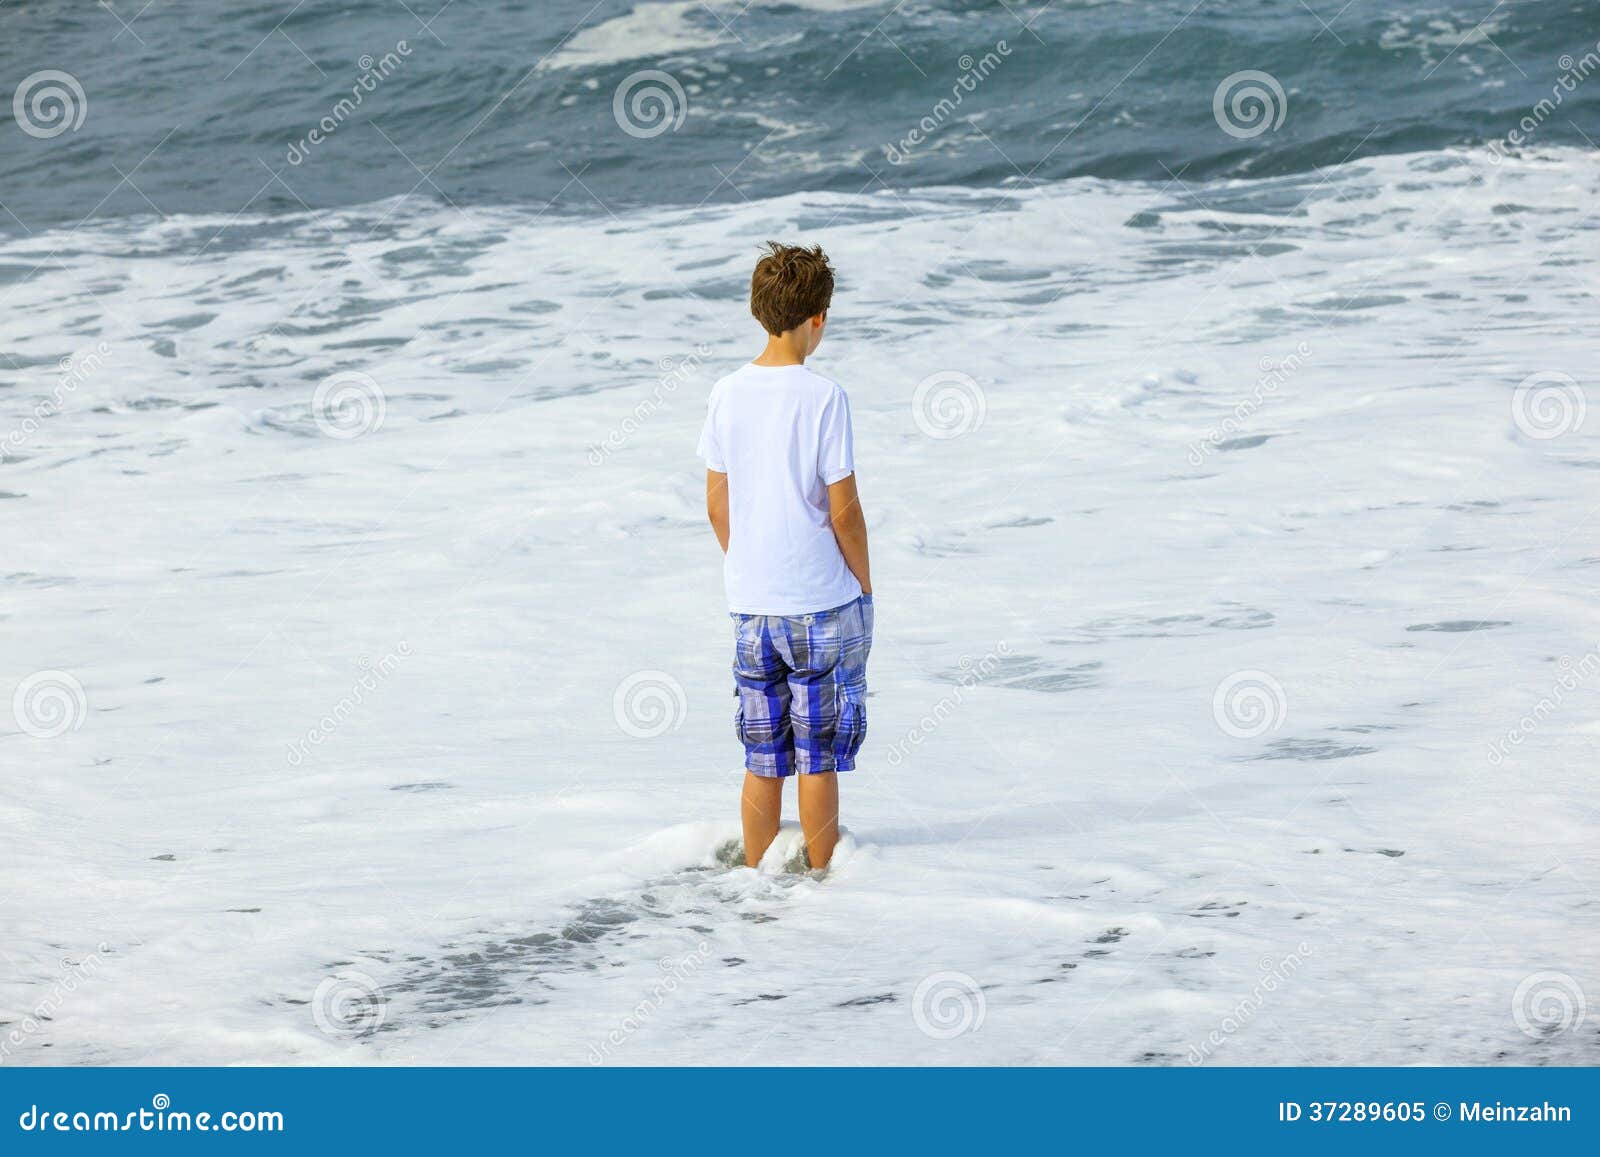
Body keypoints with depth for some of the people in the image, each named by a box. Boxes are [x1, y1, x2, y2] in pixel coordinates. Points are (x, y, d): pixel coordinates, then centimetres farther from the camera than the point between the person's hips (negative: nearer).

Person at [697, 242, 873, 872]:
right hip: (823, 605, -4)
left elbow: (716, 505, 6)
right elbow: (843, 511, -11)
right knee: (819, 756, 4)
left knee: (763, 760, 11)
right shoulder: (823, 398, -13)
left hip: (751, 605, 4)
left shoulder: (727, 394, 0)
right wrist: (864, 584, 2)